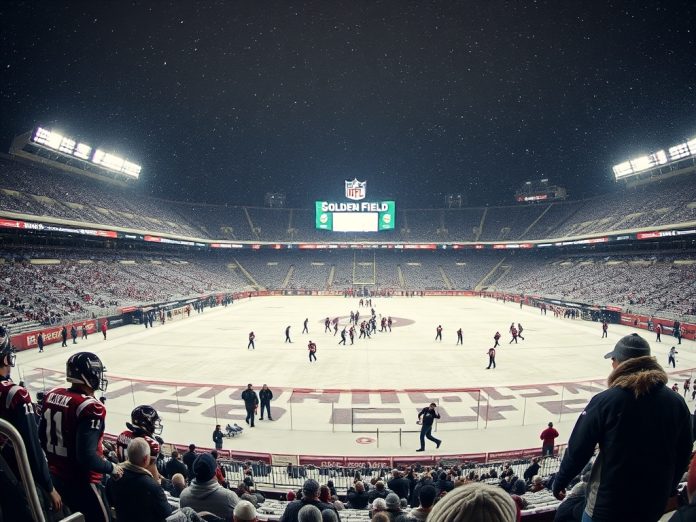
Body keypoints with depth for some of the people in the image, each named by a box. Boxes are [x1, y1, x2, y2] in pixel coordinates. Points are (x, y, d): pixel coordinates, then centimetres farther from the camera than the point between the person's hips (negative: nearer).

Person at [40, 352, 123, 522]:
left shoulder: (52, 395, -3)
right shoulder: (90, 408, -28)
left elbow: (42, 436, 9)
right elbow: (87, 457, -29)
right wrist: (112, 468, -13)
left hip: (56, 476, 8)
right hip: (81, 482, -8)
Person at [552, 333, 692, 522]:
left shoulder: (605, 401, -20)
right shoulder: (677, 402, -7)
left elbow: (578, 449, -15)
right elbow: (683, 455, 5)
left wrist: (559, 482, 1)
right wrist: (666, 490, 21)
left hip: (607, 507, -4)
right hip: (654, 506, 4)